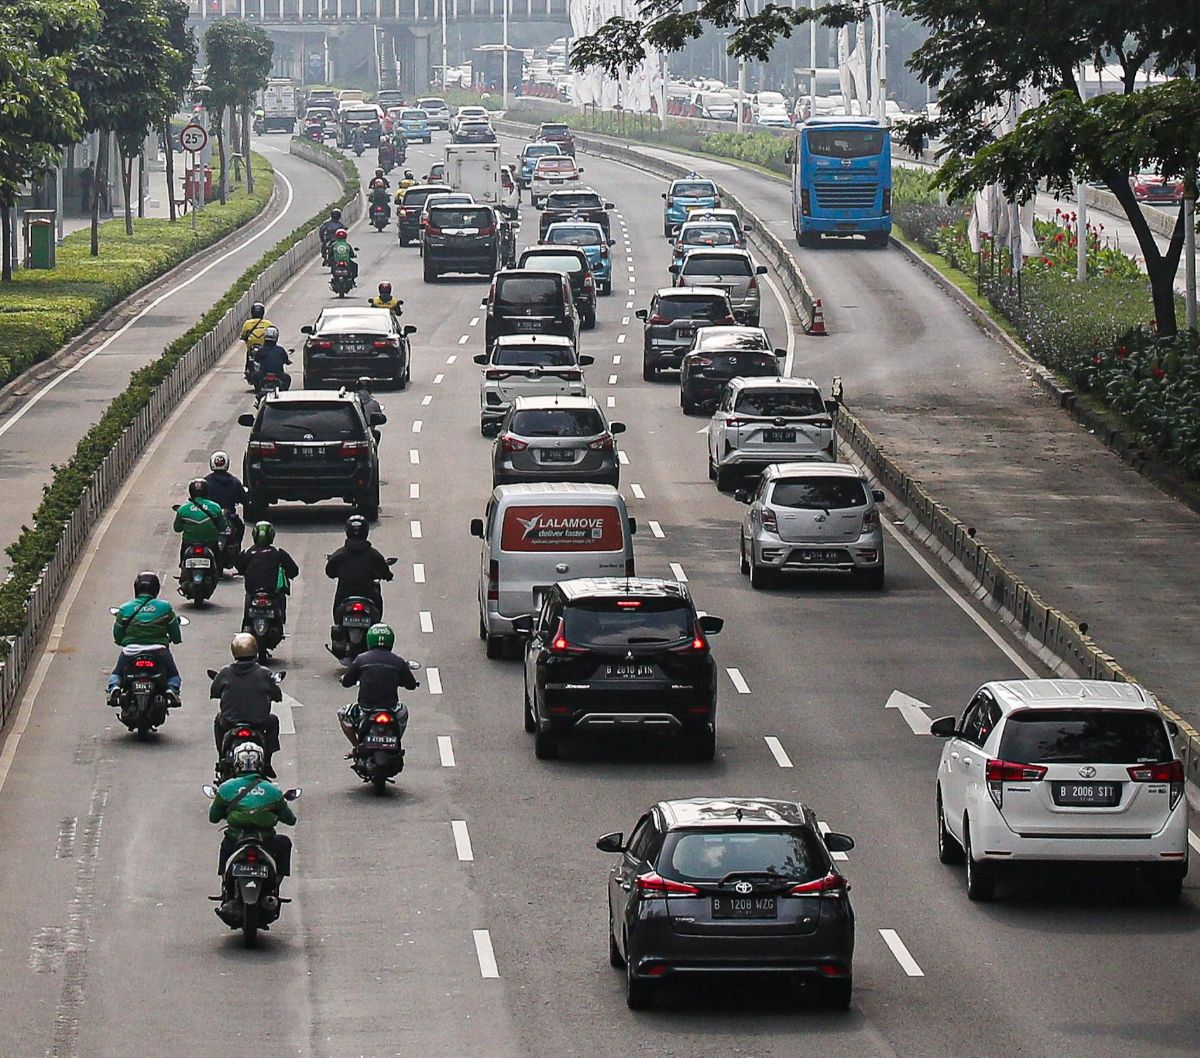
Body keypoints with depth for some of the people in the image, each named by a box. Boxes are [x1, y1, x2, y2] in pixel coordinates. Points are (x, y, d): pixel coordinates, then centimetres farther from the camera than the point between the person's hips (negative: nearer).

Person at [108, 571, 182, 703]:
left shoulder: (125, 609, 2)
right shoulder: (165, 607, 1)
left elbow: (117, 638, 7)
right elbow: (176, 637, 7)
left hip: (130, 652, 0)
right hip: (159, 651, 0)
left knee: (116, 674, 27)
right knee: (173, 676, 24)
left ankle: (114, 687, -7)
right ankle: (172, 689, -10)